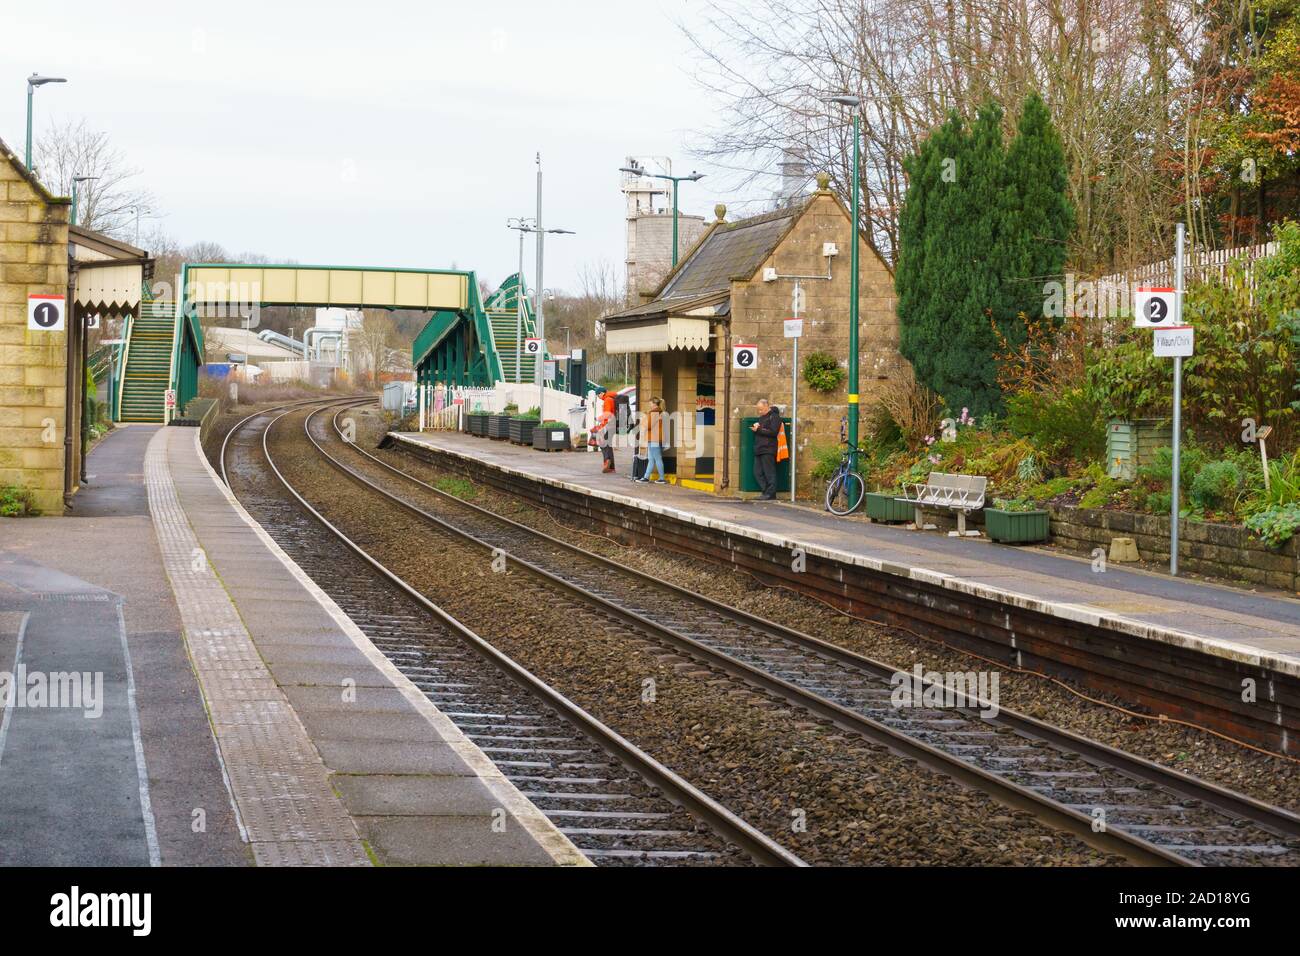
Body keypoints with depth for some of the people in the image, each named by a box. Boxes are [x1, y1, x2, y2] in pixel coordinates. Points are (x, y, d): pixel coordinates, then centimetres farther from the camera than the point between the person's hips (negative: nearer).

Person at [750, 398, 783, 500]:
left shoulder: (774, 417, -6)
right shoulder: (762, 417, 22)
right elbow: (759, 431, 25)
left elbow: (773, 432, -15)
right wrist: (755, 427, 2)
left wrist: (759, 430, -14)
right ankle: (765, 492, 11)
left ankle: (771, 494, -4)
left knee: (769, 473, -7)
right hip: (759, 450, 9)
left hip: (768, 450, -9)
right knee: (757, 473, 6)